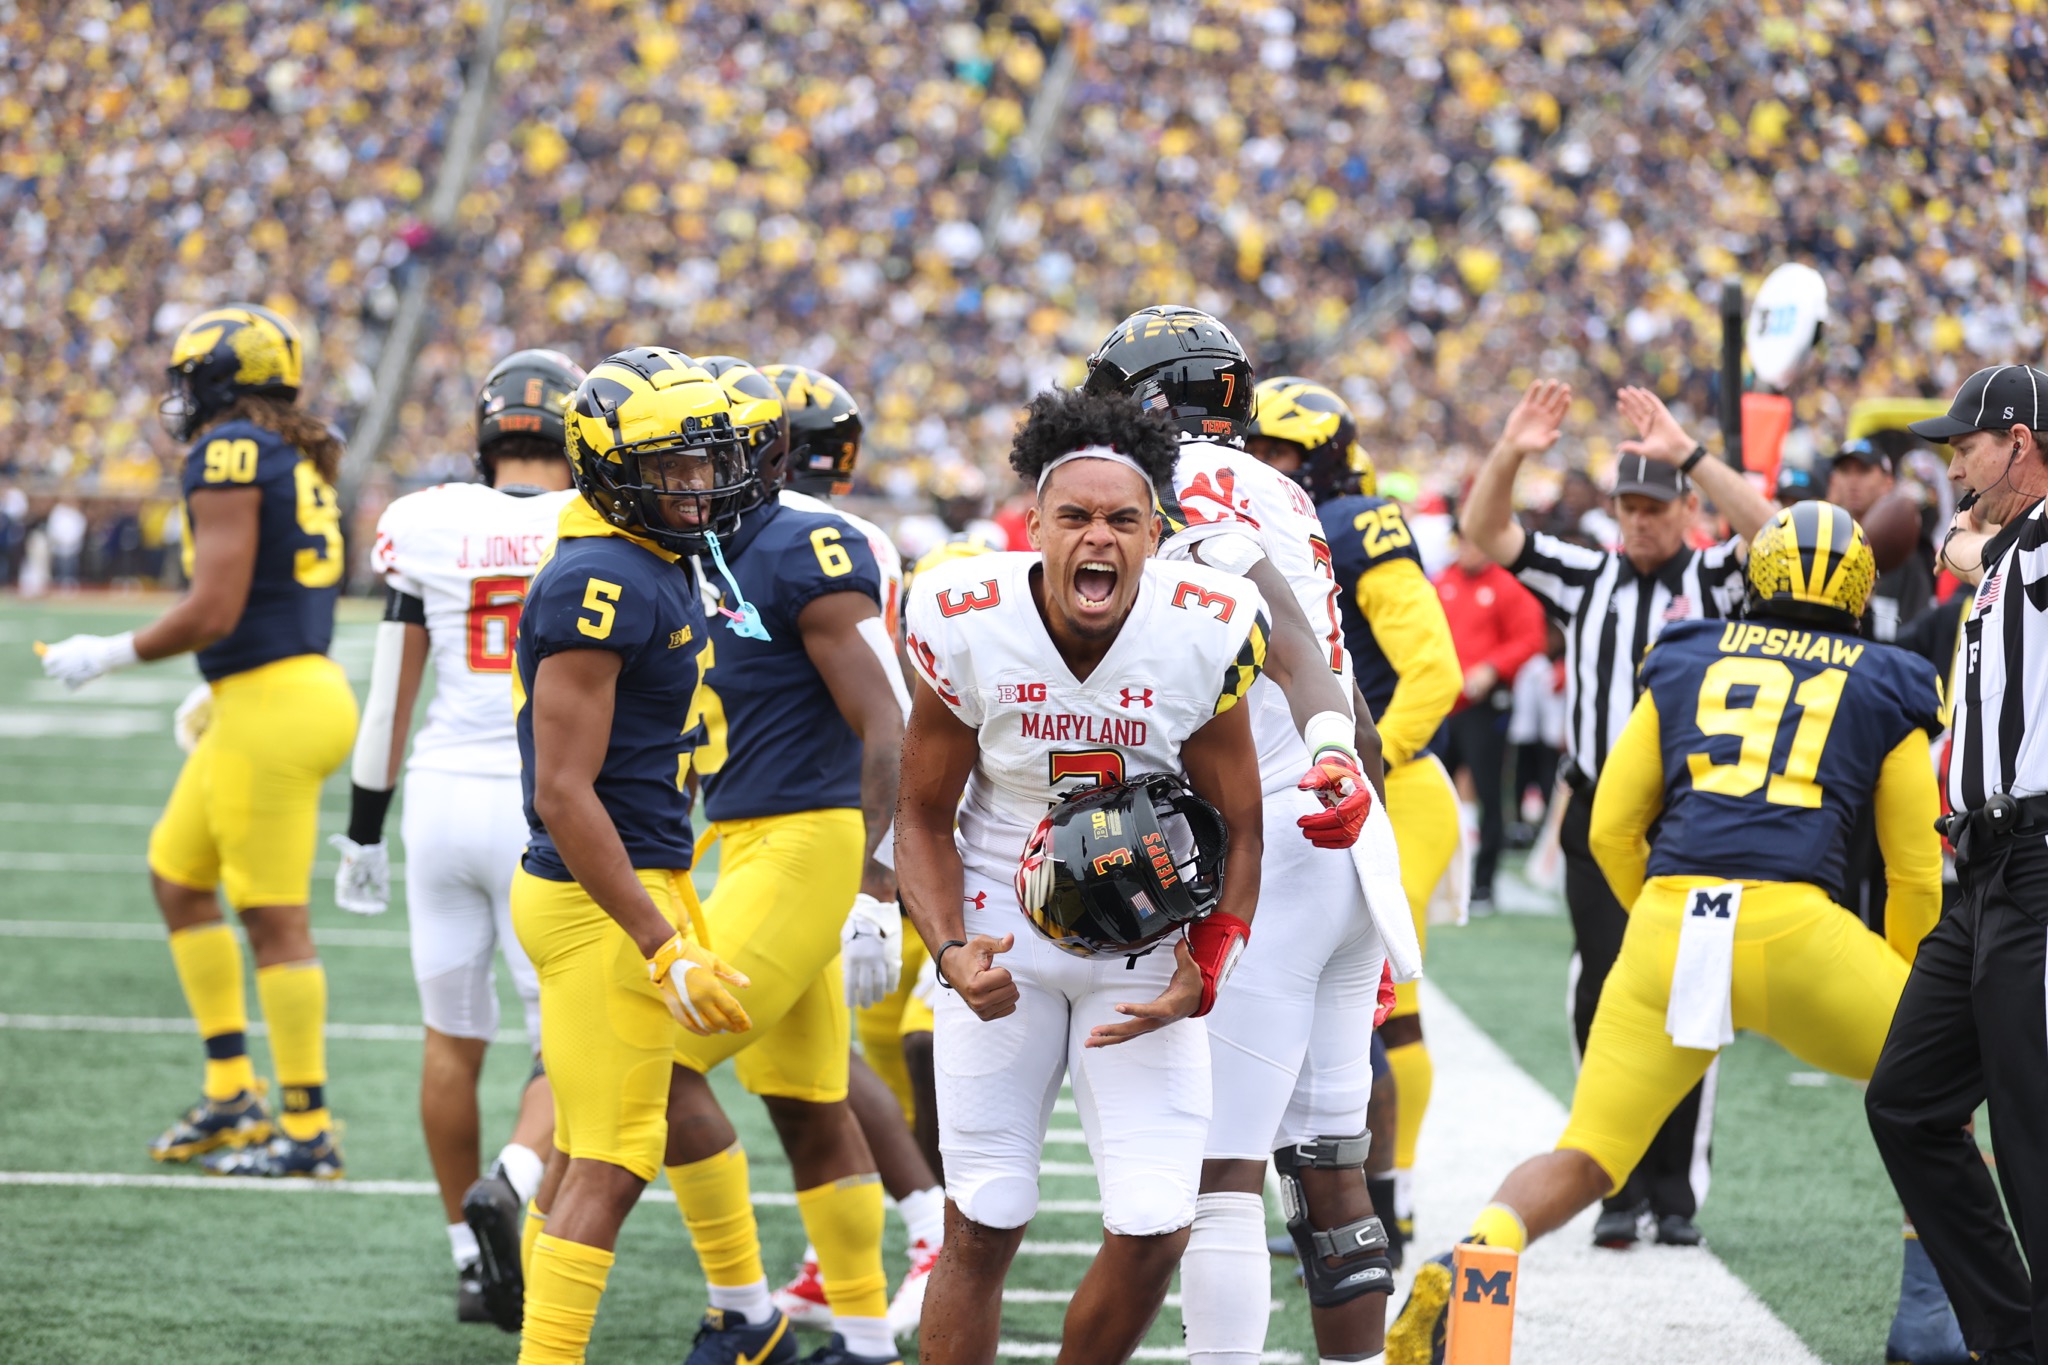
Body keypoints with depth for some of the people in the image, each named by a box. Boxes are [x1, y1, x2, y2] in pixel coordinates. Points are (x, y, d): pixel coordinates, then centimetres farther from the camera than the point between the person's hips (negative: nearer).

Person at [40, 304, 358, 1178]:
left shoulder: (230, 457, -14)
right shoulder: (300, 461, 13)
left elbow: (215, 609, -19)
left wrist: (111, 655, -6)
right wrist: (220, 695, 26)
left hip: (269, 710, -10)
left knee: (275, 918, -3)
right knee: (178, 876, 19)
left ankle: (309, 1133, 2)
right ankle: (232, 1095, 20)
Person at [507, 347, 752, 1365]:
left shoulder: (666, 572, 12)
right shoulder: (598, 588, -19)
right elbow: (565, 794, -22)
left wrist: (679, 913, 25)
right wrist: (663, 947, -23)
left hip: (643, 885, 10)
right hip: (603, 899, -10)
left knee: (591, 1161, 15)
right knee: (609, 1169, -8)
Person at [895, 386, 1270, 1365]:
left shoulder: (1206, 635, -14)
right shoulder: (967, 624, -15)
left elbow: (1237, 833, -1)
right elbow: (924, 816, -1)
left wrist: (1201, 974, -15)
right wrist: (950, 951, -17)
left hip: (1148, 944, 1)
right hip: (1003, 930, -1)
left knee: (1152, 1230, -8)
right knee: (981, 1229, -1)